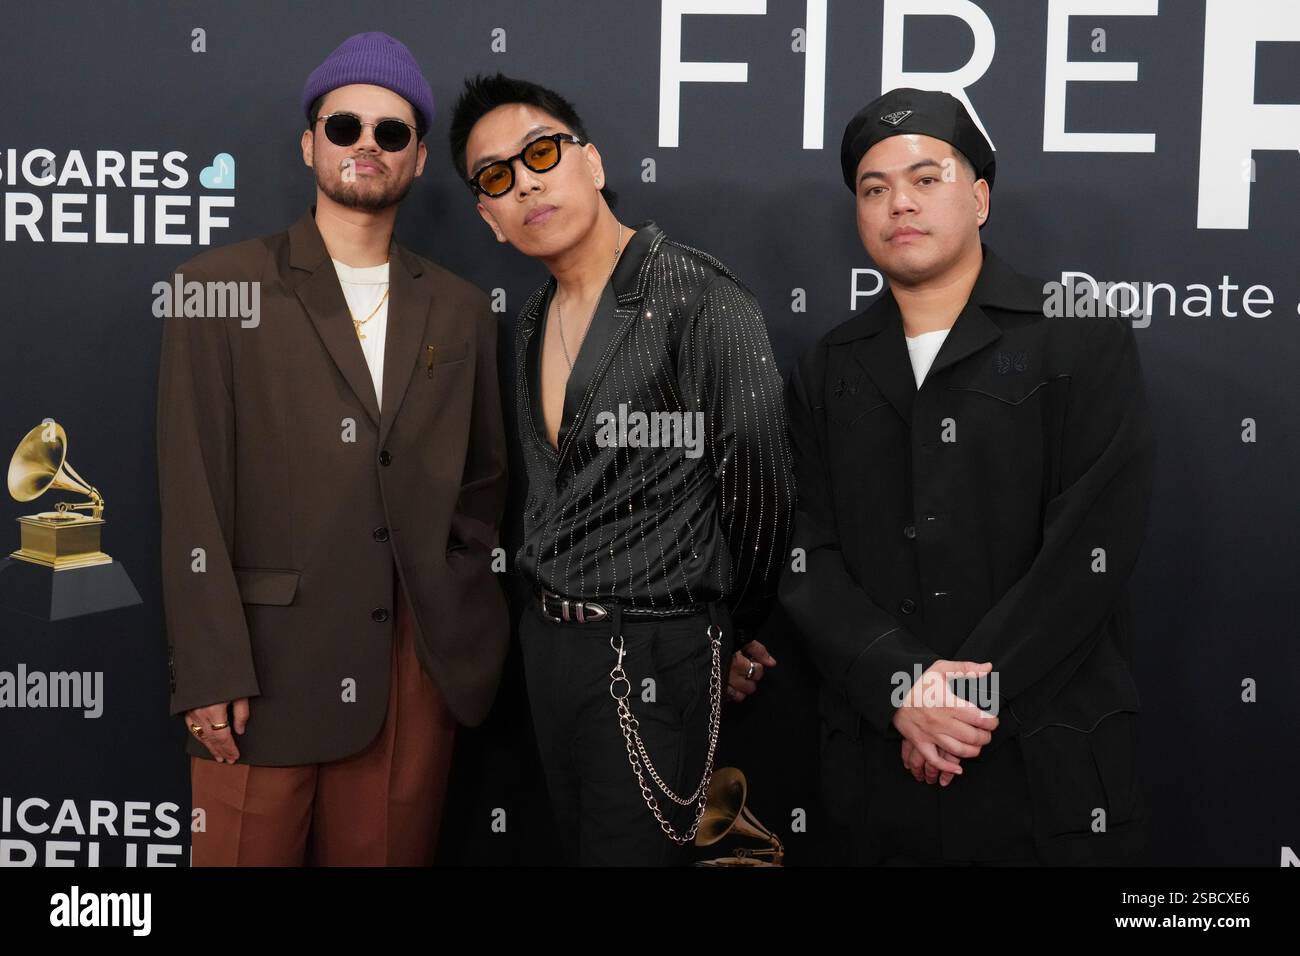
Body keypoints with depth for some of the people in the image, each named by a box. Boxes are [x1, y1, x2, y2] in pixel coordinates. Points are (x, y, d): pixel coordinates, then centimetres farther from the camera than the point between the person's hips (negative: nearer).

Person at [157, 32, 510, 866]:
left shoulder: (459, 309, 12)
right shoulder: (222, 286, 2)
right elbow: (193, 495, -4)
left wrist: (465, 603, 5)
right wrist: (212, 670, -11)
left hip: (420, 659, 3)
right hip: (267, 661, -3)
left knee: (389, 852, 10)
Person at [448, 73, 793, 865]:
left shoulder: (699, 298, -16)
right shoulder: (536, 322, 9)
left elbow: (758, 485, -14)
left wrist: (735, 630, -2)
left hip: (654, 657, -7)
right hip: (549, 644, 8)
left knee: (627, 852, 1)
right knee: (578, 842, 19)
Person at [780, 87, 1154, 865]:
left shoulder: (1084, 339, -2)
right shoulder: (826, 374, 9)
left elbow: (1091, 546, -10)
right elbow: (807, 559, 1)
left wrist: (972, 695, -15)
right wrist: (903, 689, -15)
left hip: (1050, 768, -3)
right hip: (882, 768, 3)